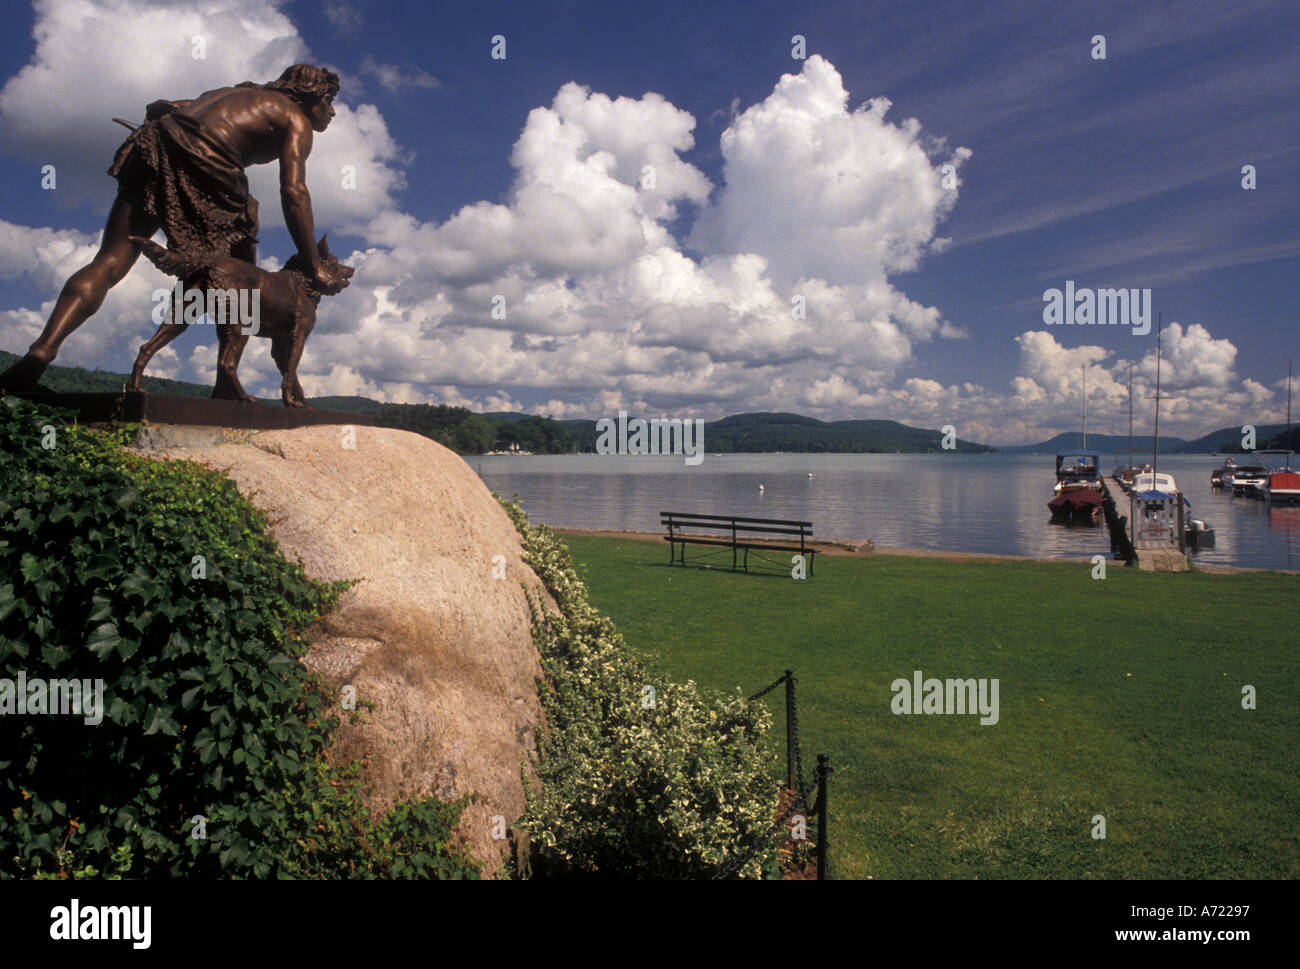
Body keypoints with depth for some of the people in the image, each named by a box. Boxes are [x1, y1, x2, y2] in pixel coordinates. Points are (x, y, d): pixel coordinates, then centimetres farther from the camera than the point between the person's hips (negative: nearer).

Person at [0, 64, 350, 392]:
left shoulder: (241, 93, 36)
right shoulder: (296, 118, 14)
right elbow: (294, 193, 0)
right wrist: (315, 268, -2)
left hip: (154, 145, 6)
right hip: (203, 162, -6)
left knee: (108, 262, -3)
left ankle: (42, 350, -18)